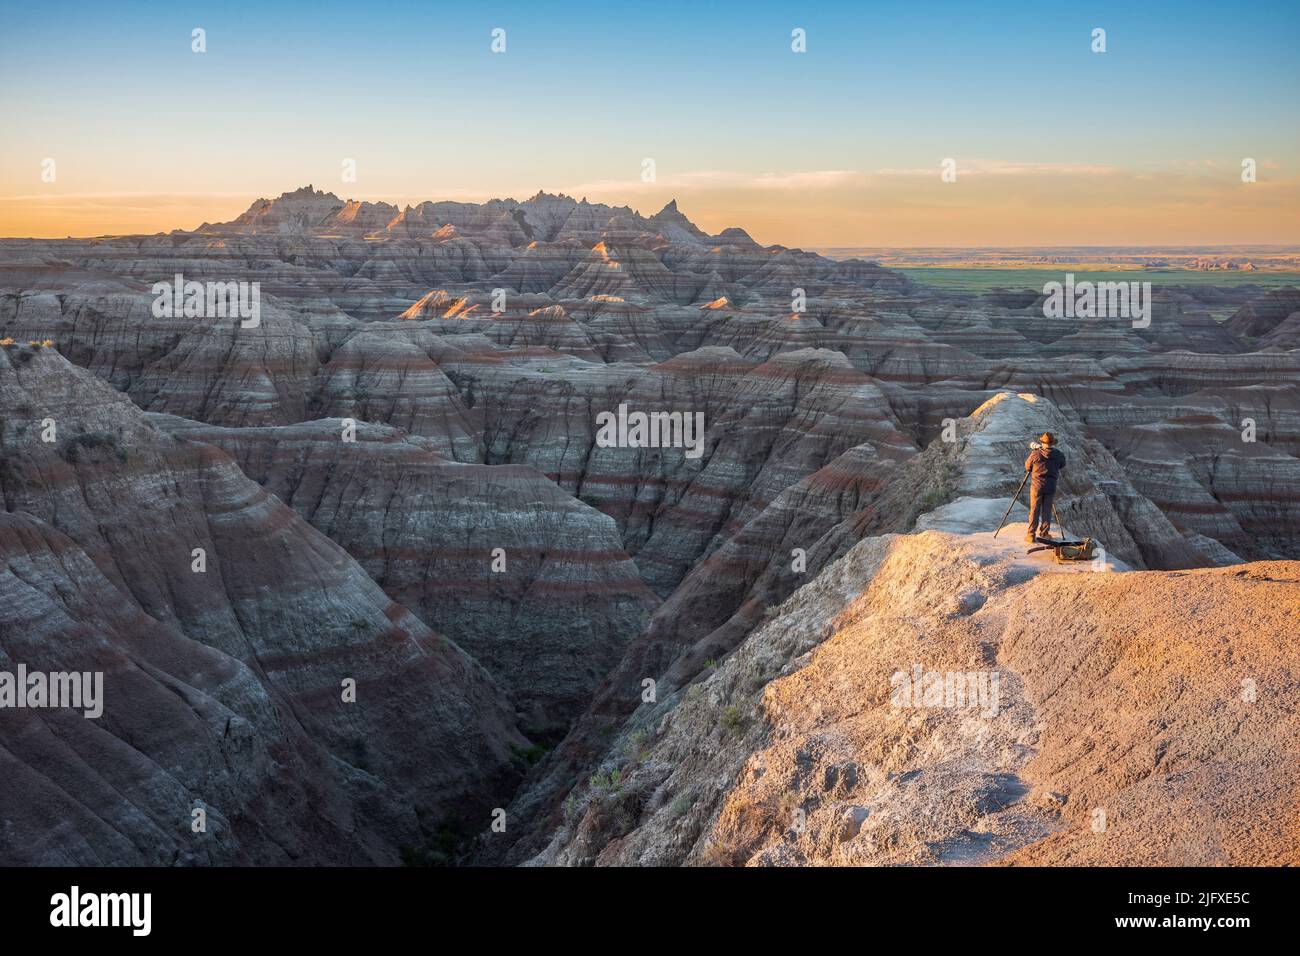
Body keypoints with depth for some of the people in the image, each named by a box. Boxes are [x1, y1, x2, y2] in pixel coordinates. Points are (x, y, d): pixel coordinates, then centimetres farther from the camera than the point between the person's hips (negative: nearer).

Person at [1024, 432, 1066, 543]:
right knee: (1047, 510, 11)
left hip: (1037, 486, -2)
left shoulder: (1036, 454, -12)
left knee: (1034, 511, 4)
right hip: (1051, 487, 2)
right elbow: (1062, 464, 15)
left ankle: (1031, 535, 4)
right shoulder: (1058, 455, -5)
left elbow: (1027, 467, 2)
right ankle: (1044, 533, 16)